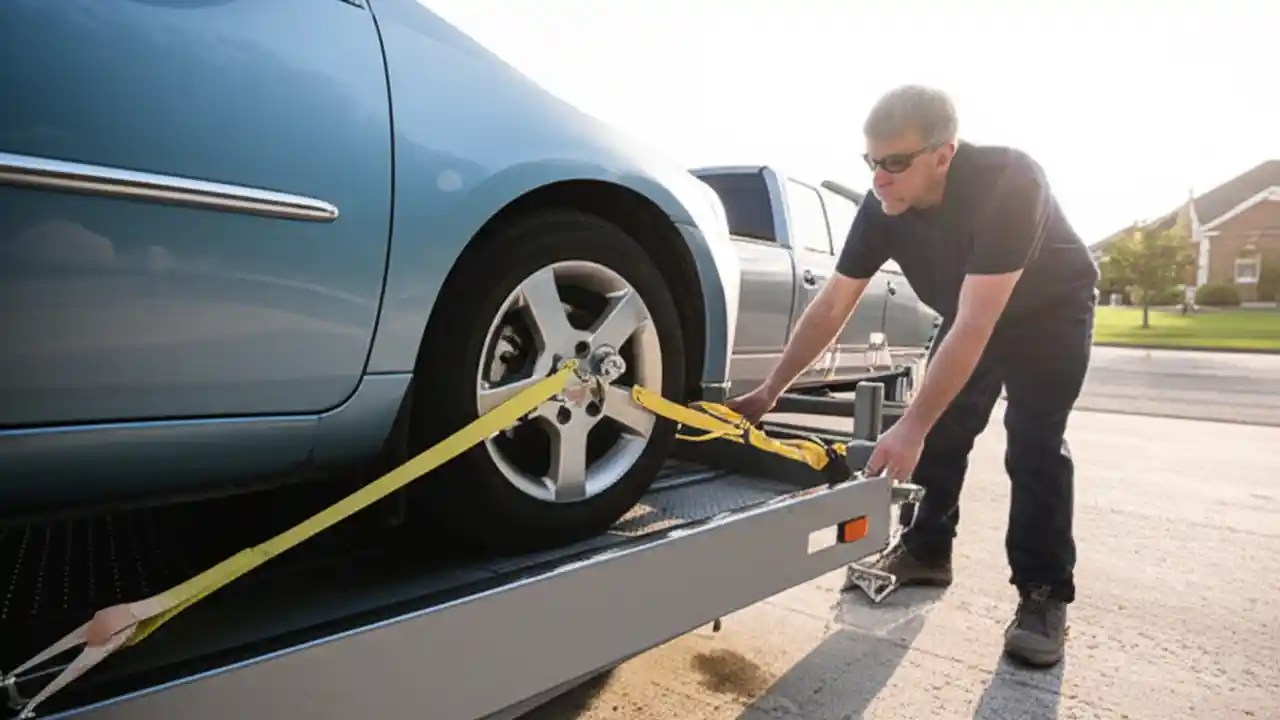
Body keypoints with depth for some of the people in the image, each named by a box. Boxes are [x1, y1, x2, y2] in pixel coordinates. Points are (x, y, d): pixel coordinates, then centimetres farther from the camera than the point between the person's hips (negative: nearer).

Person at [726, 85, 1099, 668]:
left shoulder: (1007, 184, -38)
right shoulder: (882, 206, -22)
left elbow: (974, 326, -42)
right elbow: (832, 305, -18)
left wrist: (910, 427, -44)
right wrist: (769, 391, -20)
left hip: (1048, 312, -5)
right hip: (971, 313, 5)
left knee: (1034, 446, -13)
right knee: (940, 431, 2)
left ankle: (1043, 595, -1)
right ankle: (926, 551, 18)